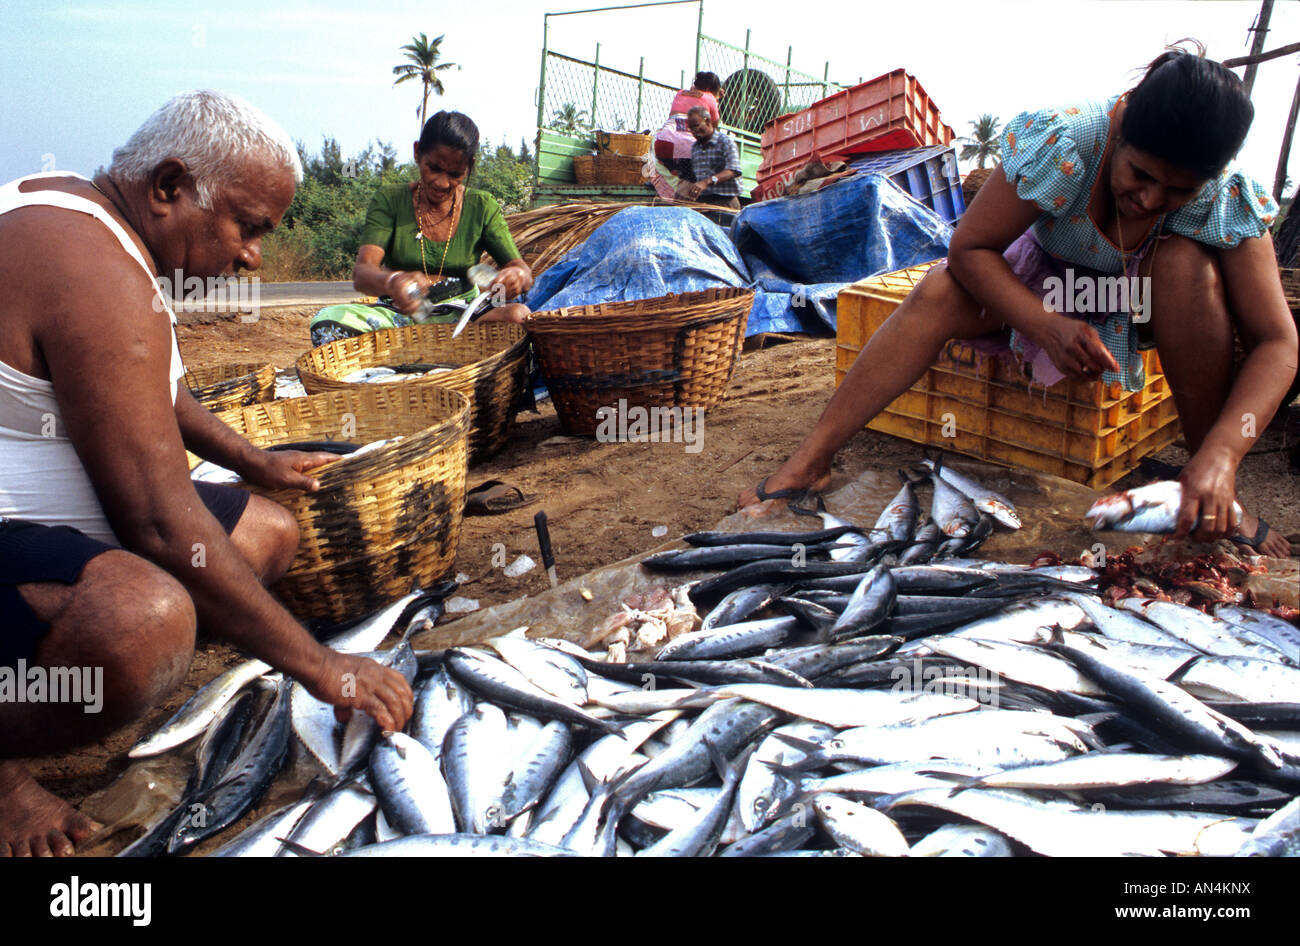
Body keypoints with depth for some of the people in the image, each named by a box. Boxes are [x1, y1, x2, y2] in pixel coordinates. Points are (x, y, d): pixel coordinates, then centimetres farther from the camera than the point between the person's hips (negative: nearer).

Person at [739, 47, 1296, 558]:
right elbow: (969, 248, -27)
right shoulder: (1063, 143, -33)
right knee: (940, 290, -28)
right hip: (1041, 275, 0)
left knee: (1188, 261, -34)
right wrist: (1046, 326, -41)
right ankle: (810, 463, -28)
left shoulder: (1227, 200, -28)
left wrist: (1221, 454, -44)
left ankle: (1209, 492, -26)